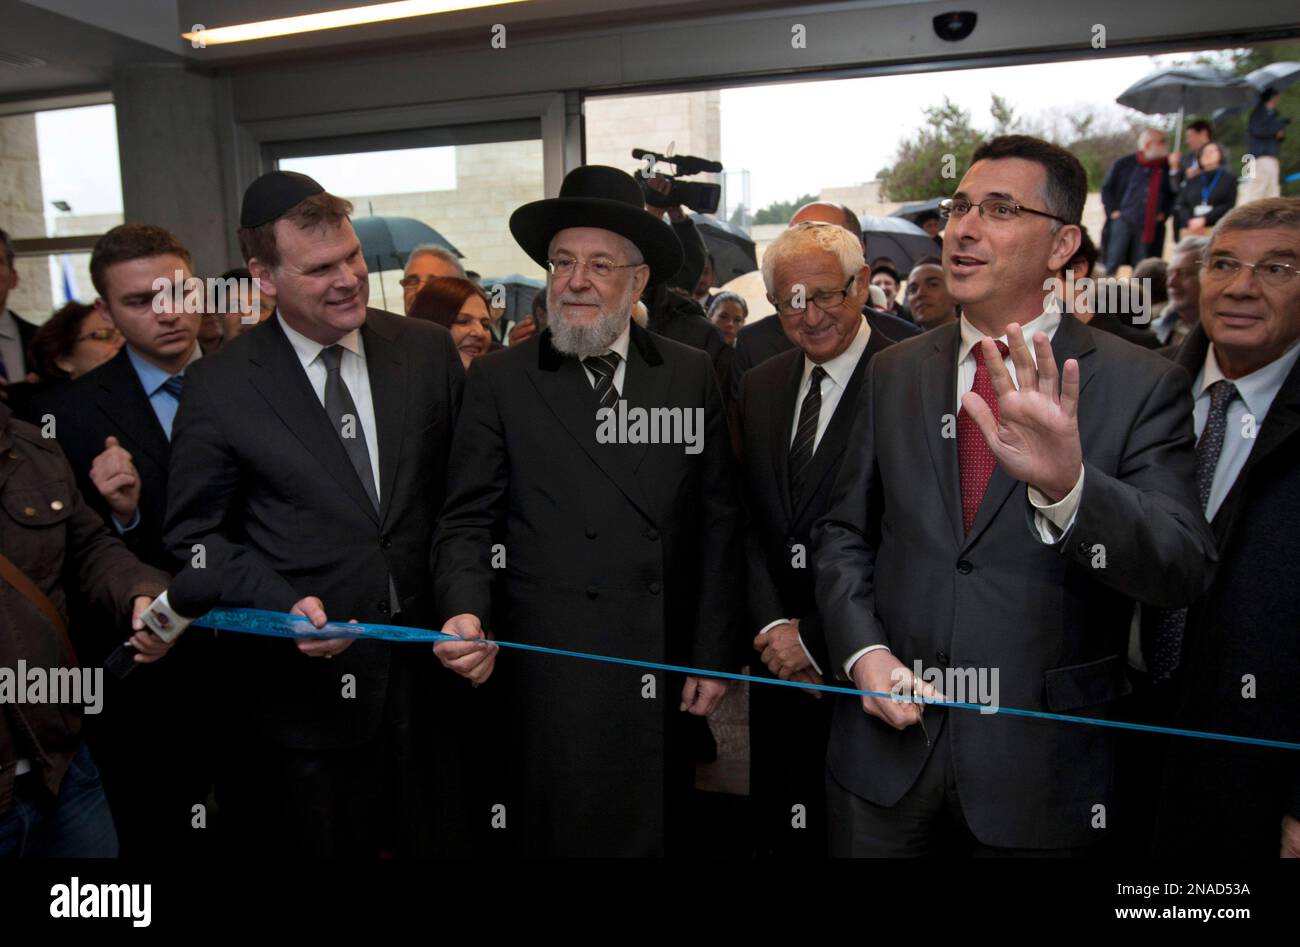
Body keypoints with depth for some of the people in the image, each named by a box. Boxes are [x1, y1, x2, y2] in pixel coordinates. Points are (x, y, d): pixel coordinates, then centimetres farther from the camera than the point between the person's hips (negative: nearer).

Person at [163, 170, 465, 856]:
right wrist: (283, 604, -15)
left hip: (428, 666, 2)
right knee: (319, 838, 16)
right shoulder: (219, 387, -6)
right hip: (305, 682, -2)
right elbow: (194, 534, -1)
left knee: (430, 837, 18)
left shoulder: (429, 350, 0)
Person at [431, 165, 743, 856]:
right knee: (560, 836, 9)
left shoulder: (692, 376, 3)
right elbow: (467, 523, -1)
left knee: (665, 834, 16)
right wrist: (467, 615, -20)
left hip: (665, 683, 3)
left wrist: (712, 657, 3)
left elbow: (717, 523, 5)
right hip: (548, 683, -2)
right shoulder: (499, 382, -1)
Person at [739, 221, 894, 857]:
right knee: (777, 826, 18)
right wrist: (772, 626, -6)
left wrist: (816, 639, -14)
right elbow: (749, 522, 7)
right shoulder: (759, 386, 7)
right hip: (778, 658, 5)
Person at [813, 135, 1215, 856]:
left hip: (1039, 765, -2)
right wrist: (862, 650, -8)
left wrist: (1067, 485, -34)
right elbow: (842, 533, 7)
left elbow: (1182, 570, -16)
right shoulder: (893, 372, 3)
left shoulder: (1140, 384, -7)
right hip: (887, 746, 3)